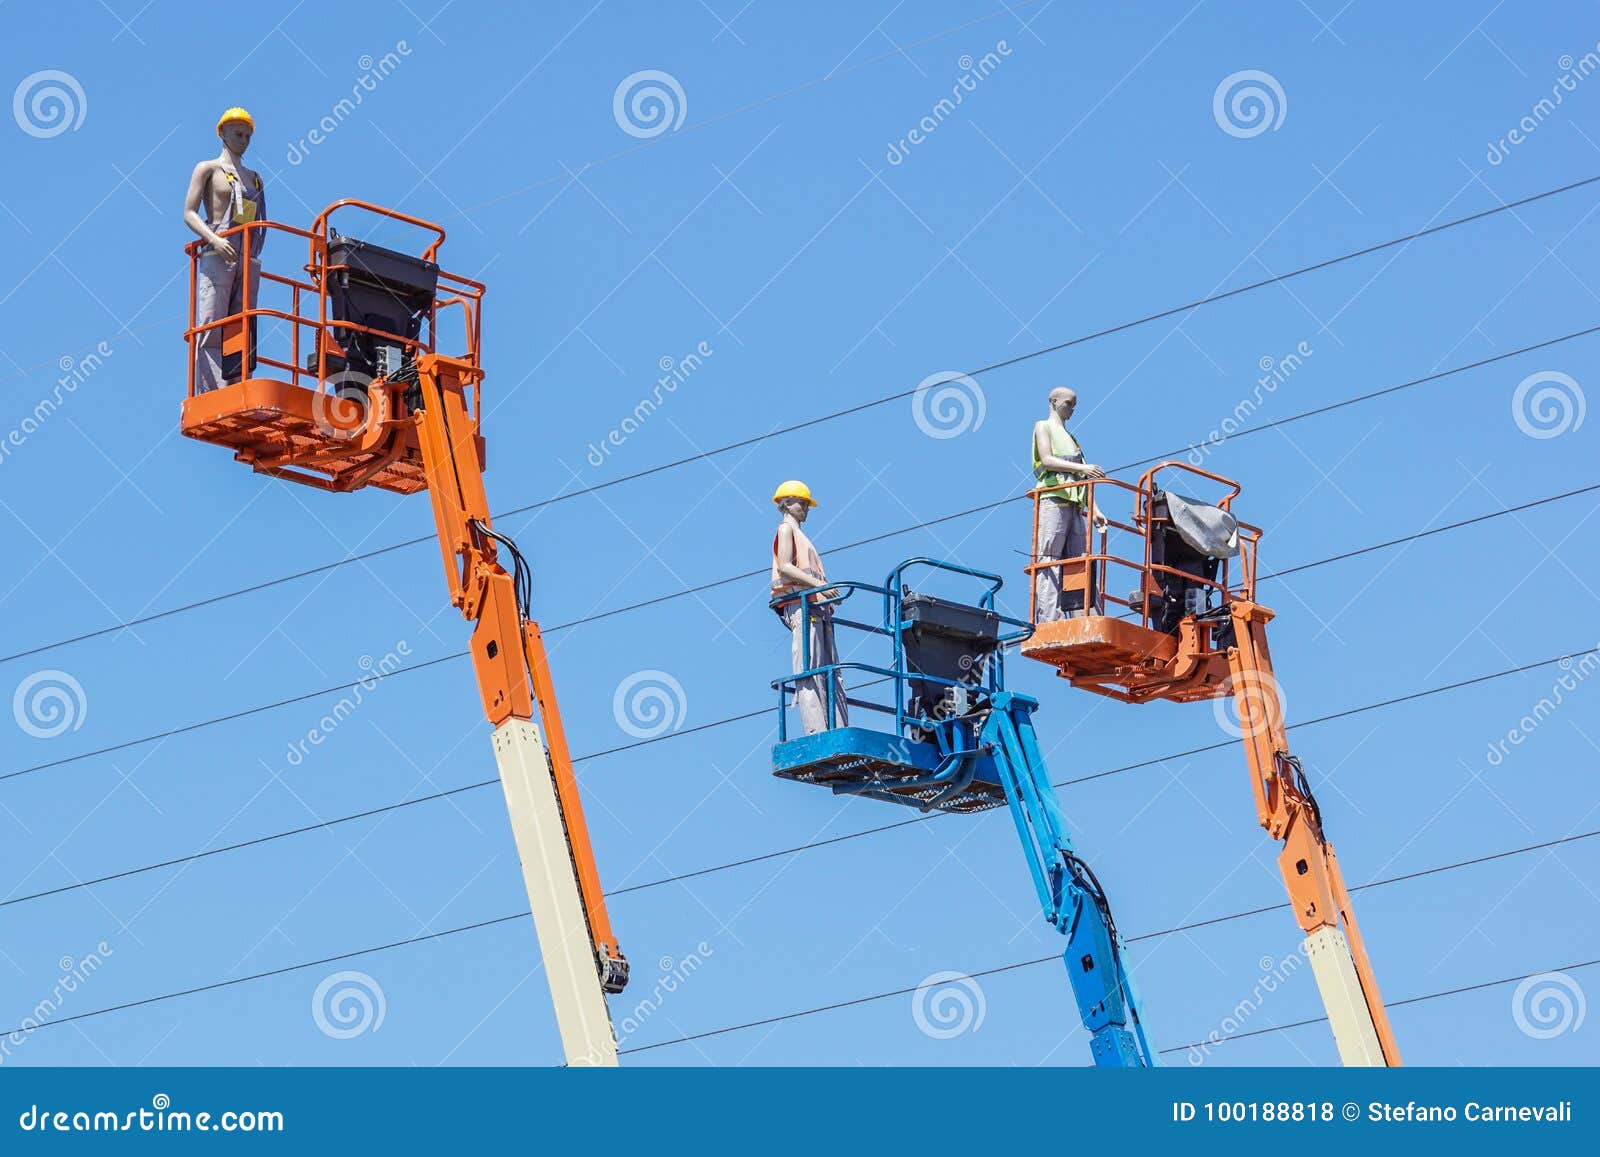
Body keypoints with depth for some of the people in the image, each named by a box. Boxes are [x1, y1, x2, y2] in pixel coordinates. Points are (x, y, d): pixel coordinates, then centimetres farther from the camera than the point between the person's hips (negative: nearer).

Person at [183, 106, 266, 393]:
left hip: (248, 261, 6)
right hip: (217, 257, -6)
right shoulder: (208, 169, 9)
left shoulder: (253, 178, 25)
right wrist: (214, 239, -18)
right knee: (211, 330, -14)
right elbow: (189, 213, -2)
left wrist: (254, 258, 10)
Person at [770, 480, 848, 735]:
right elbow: (785, 567, -8)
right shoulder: (786, 529, 7)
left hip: (816, 607, 9)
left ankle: (840, 732, -10)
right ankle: (817, 731, -28)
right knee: (809, 669, -18)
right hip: (799, 603, -9)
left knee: (831, 673, -2)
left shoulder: (799, 535, 32)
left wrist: (827, 598, 8)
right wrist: (818, 584, -17)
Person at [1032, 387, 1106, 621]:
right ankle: (1048, 621, -24)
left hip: (1074, 505, 8)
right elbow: (1047, 459, -6)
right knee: (1050, 561, -15)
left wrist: (1094, 510, 15)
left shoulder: (1071, 439, 32)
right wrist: (1081, 468, -17)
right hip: (1053, 499, -8)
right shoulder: (1043, 427, 12)